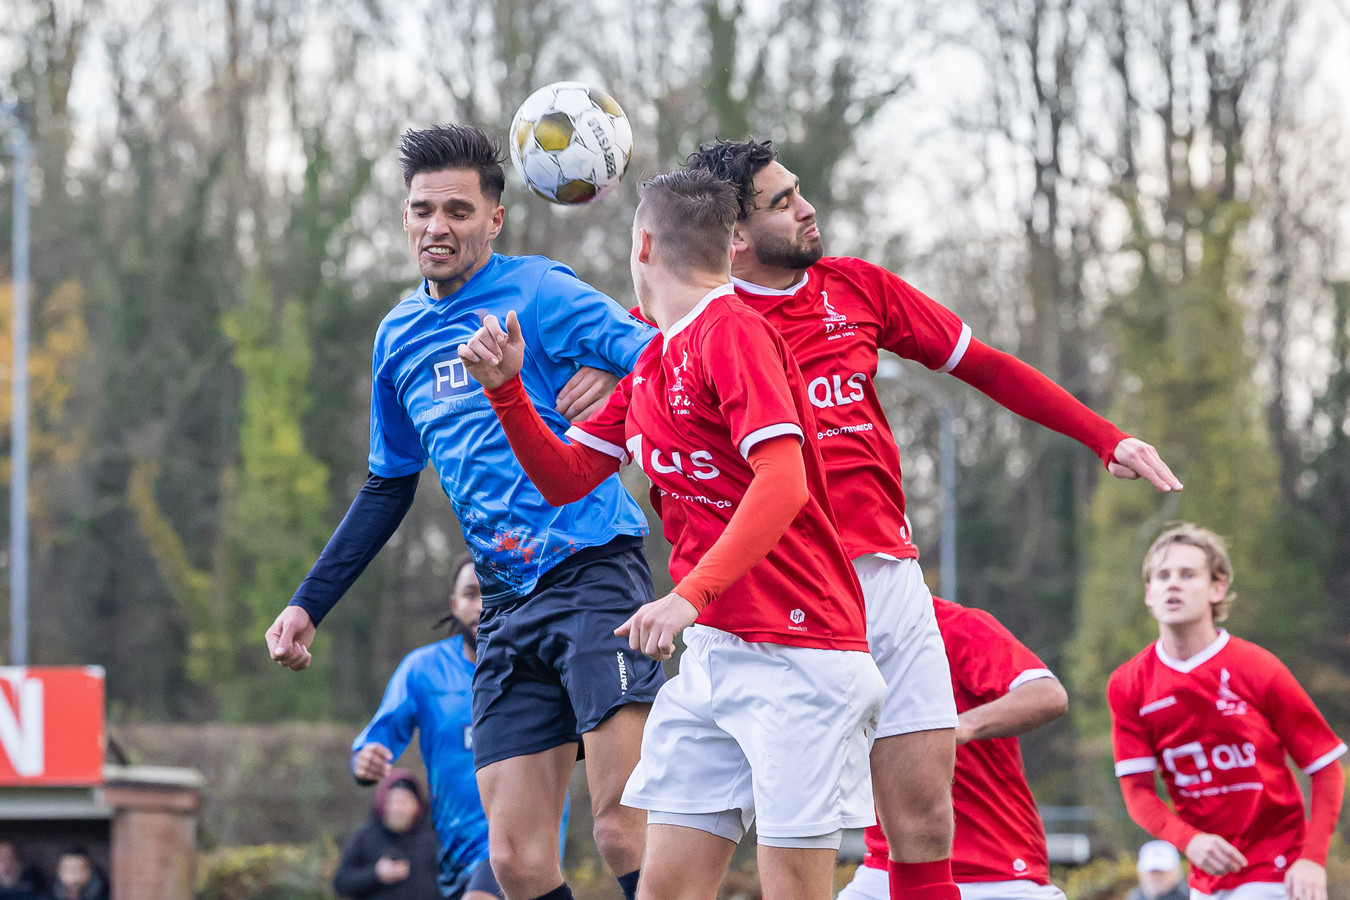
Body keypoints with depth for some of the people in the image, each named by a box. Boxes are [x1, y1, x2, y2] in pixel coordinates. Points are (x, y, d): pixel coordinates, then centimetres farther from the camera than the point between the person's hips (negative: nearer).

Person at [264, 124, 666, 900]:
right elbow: (389, 488, 28)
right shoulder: (401, 336, 17)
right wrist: (310, 605, 25)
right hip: (506, 603, 6)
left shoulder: (538, 294, -4)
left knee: (624, 827, -19)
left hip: (592, 573, -6)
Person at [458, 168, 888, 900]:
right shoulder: (651, 363, 16)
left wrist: (692, 595, -30)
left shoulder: (732, 333, -12)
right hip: (713, 657, 8)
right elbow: (564, 477, 21)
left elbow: (783, 484, -23)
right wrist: (505, 388, 5)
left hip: (795, 654, -8)